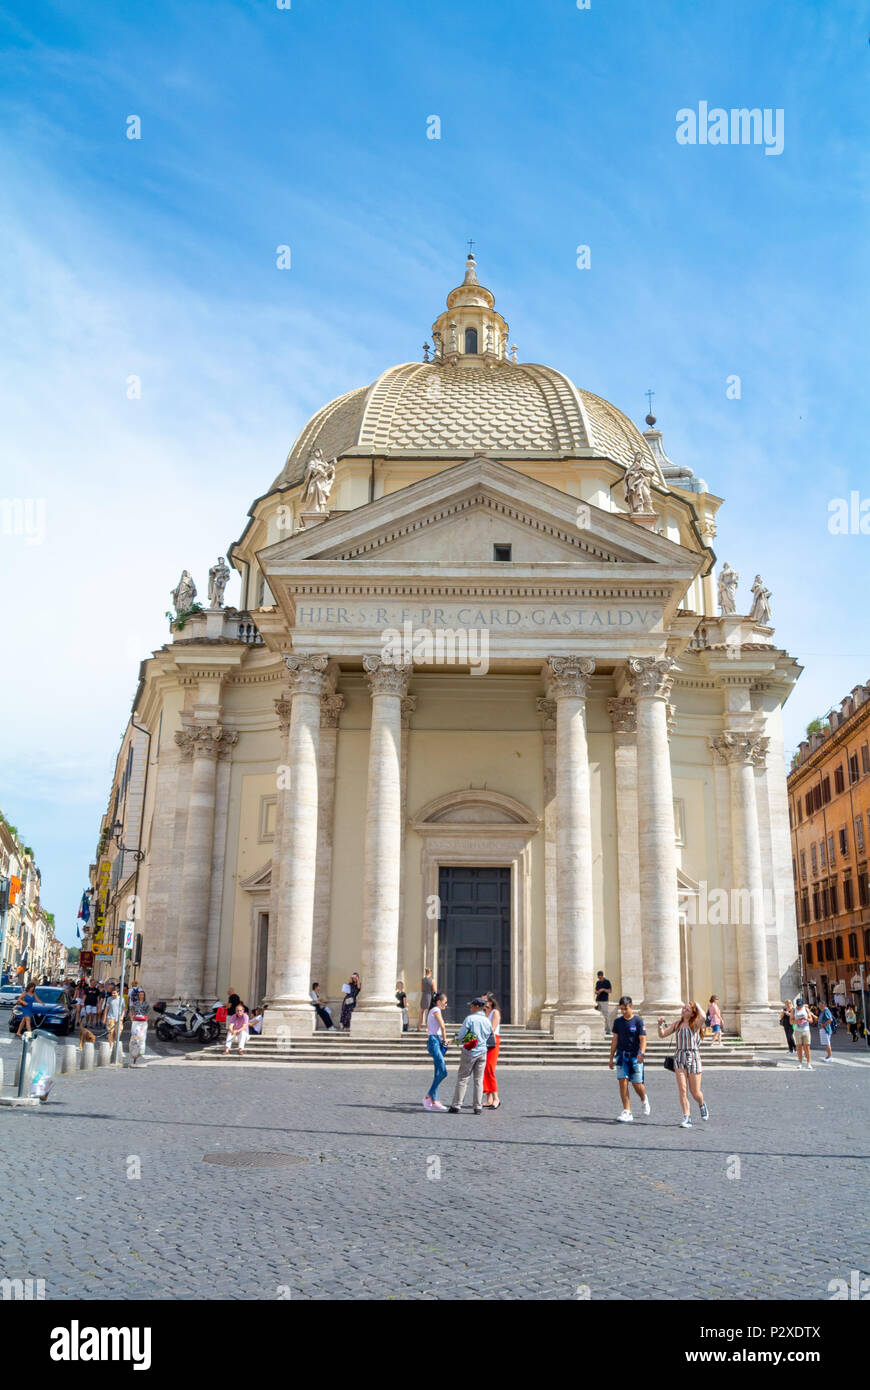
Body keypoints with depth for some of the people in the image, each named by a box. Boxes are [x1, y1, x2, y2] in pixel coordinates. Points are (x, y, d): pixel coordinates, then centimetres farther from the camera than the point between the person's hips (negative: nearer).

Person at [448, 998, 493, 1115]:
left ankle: (456, 1106, 5)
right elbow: (489, 1037, 12)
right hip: (482, 1052, 4)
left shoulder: (470, 1019, -11)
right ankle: (478, 1107, 7)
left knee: (462, 1079, 3)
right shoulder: (487, 1021, 4)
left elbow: (461, 1036, -11)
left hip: (469, 1052, -4)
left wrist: (457, 1040, 10)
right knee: (478, 1080, 8)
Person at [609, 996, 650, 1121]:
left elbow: (643, 1039, -9)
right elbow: (615, 1040, 12)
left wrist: (641, 1053, -26)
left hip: (635, 1056, -3)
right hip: (622, 1055, 3)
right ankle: (627, 1112, -5)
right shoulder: (618, 1021, 6)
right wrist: (611, 1058, 13)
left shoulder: (638, 1021, -5)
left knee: (637, 1084, 0)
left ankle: (644, 1099, 34)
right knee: (623, 1082, -8)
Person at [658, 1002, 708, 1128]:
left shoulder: (696, 1023, -1)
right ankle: (687, 1118, -7)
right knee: (682, 1089, -9)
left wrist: (696, 1005, -10)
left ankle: (702, 1105, 37)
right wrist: (660, 1025, -5)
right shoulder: (677, 1024, 12)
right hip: (679, 1057, 3)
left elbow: (703, 1017, -25)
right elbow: (662, 1034, 15)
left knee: (695, 1092, 4)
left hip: (693, 1057, -3)